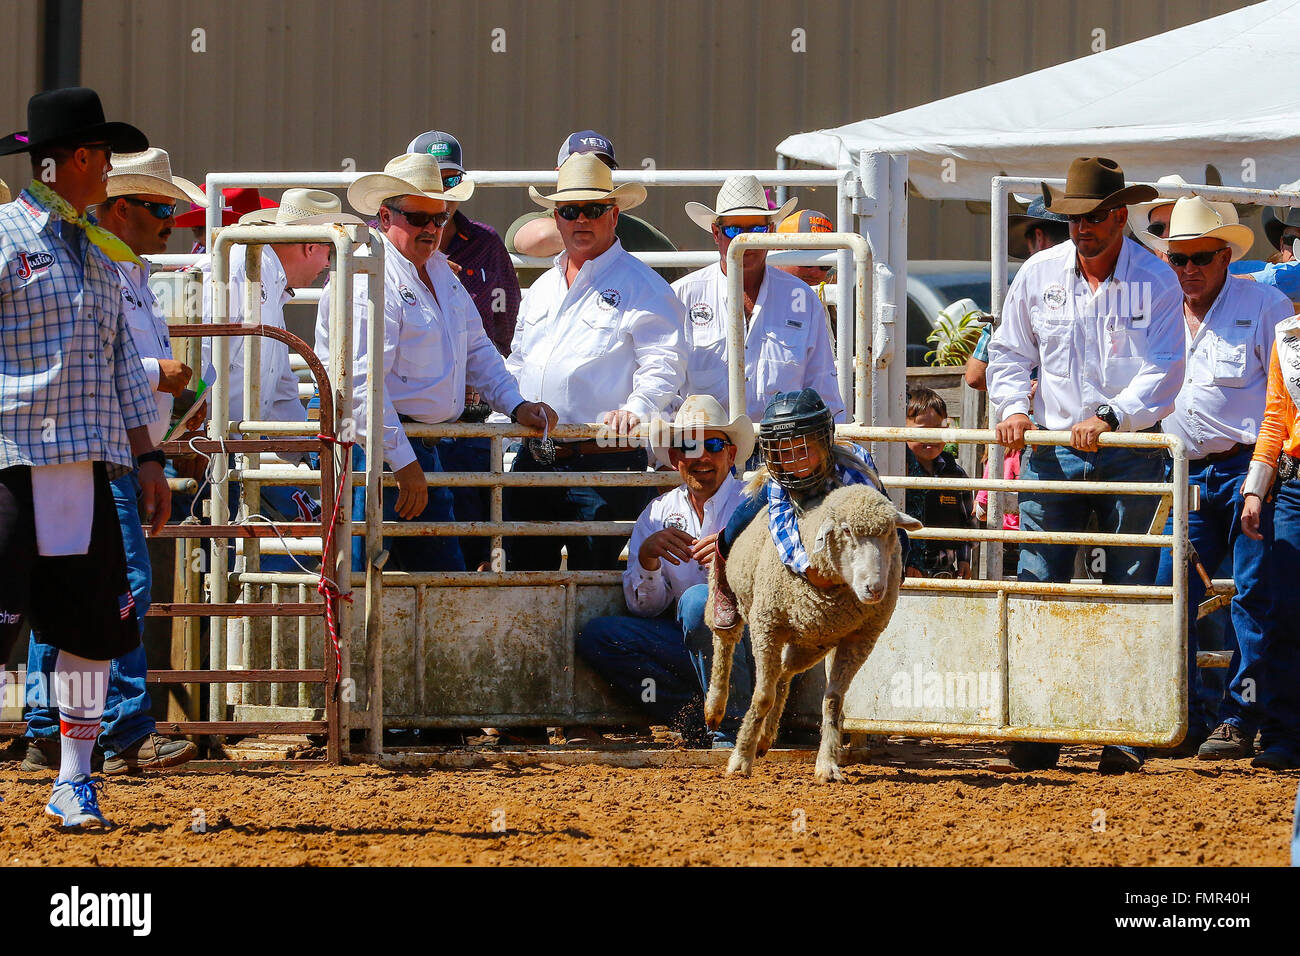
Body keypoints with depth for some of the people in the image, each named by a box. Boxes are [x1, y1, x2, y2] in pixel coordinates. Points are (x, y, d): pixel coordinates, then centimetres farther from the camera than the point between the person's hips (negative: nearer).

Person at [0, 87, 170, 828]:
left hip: (90, 462, 7)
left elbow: (121, 360, 22)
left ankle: (75, 780, 13)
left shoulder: (99, 251, 18)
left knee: (96, 625, 5)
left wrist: (147, 455, 16)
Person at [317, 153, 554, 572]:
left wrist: (515, 406, 14)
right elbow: (361, 383, -22)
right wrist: (402, 463, -22)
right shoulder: (368, 279, -15)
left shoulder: (439, 270, 16)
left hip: (422, 451, 10)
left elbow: (476, 349, 28)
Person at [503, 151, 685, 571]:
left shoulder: (641, 287, -1)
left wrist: (634, 410, -28)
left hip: (604, 461, -7)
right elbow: (517, 362, 29)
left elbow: (662, 366, -11)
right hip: (533, 459, 7)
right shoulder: (543, 289, 21)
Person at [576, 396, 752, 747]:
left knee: (697, 600, -33)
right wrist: (647, 558, -13)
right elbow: (644, 608, 8)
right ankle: (702, 718, -20)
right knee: (595, 636, -13)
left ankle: (733, 731, -25)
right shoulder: (659, 513, 14)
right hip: (687, 645, 4)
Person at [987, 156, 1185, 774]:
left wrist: (1110, 416, -22)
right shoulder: (1038, 274, 7)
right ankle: (1034, 739, -1)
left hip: (1129, 455, -2)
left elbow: (1163, 373, -8)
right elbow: (1010, 352, 16)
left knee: (1130, 598, 0)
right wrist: (1012, 406, -2)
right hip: (1051, 448, 2)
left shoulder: (1156, 281, -2)